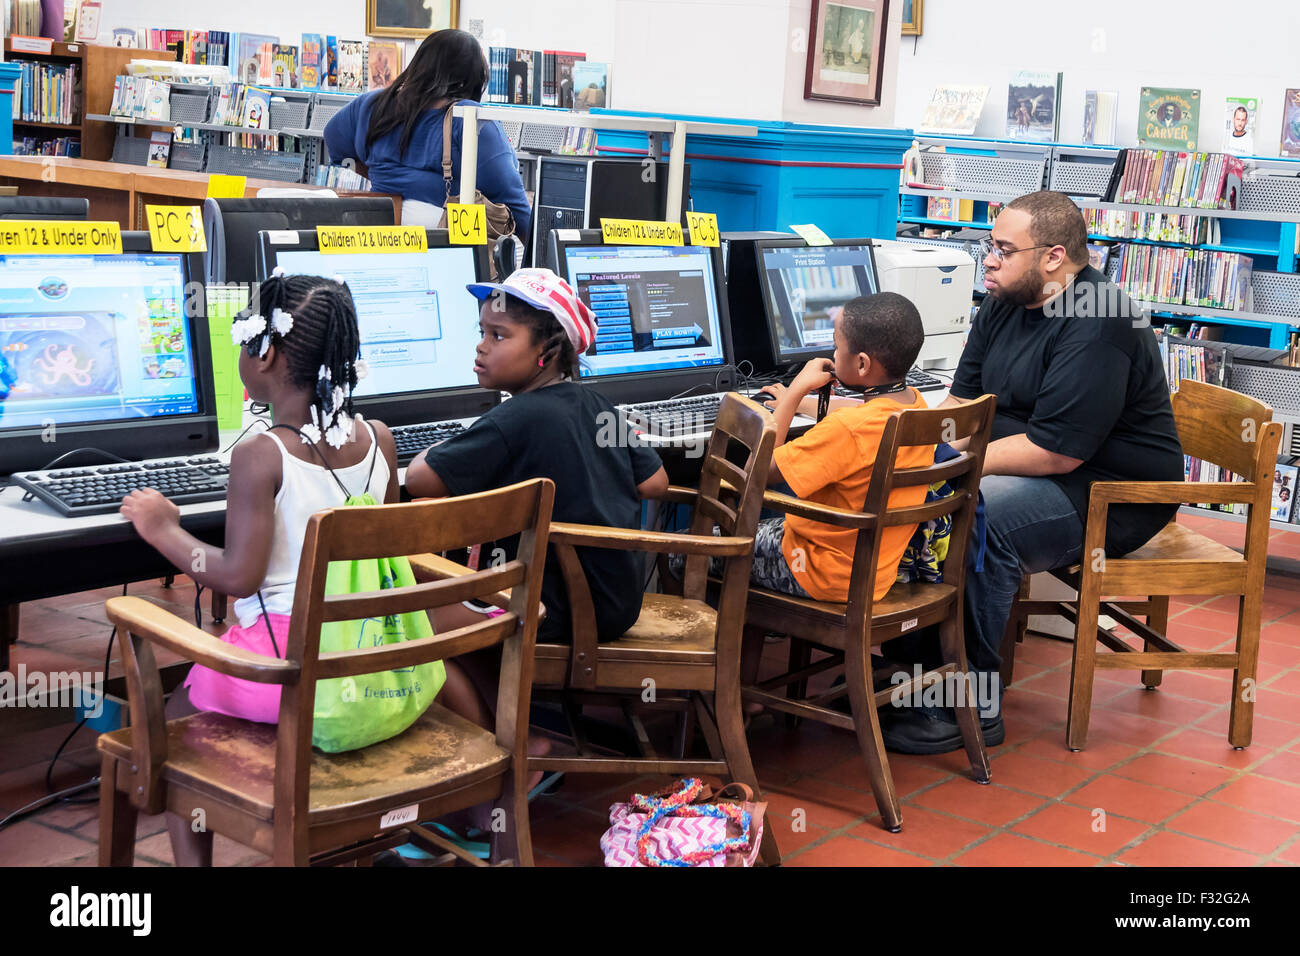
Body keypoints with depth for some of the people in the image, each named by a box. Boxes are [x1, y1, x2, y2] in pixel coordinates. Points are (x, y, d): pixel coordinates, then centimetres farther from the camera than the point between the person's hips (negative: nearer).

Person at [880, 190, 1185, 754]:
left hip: (1113, 496, -9)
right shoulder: (1004, 305, 7)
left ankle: (972, 707, -22)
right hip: (1030, 473, 10)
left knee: (974, 522, -33)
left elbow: (1055, 452, -27)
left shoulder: (1095, 327, -22)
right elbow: (964, 402, 11)